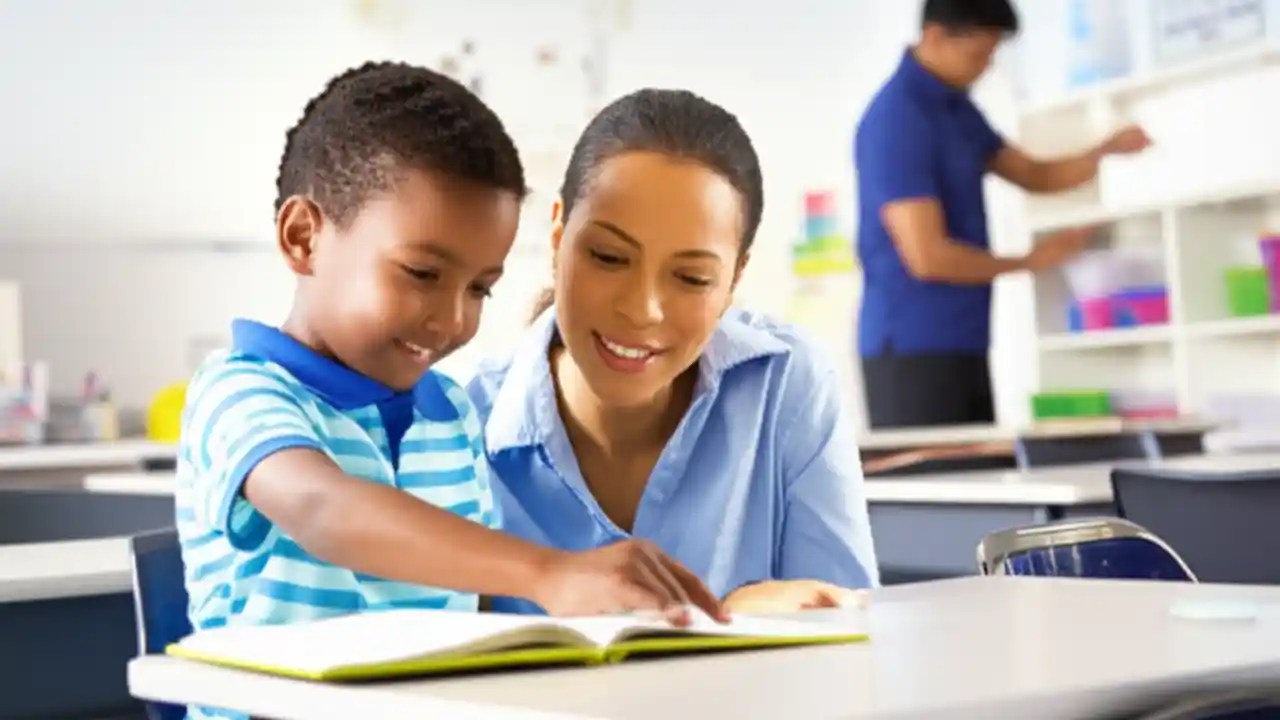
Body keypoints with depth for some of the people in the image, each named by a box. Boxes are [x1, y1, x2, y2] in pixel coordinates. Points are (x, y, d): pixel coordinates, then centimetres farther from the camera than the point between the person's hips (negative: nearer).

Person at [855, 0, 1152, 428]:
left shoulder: (958, 109, 12)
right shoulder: (897, 118, -17)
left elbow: (1035, 175, 21)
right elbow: (928, 257, -21)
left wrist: (1107, 151, 1)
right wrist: (1030, 262, -7)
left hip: (963, 343, 9)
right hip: (913, 348, -9)